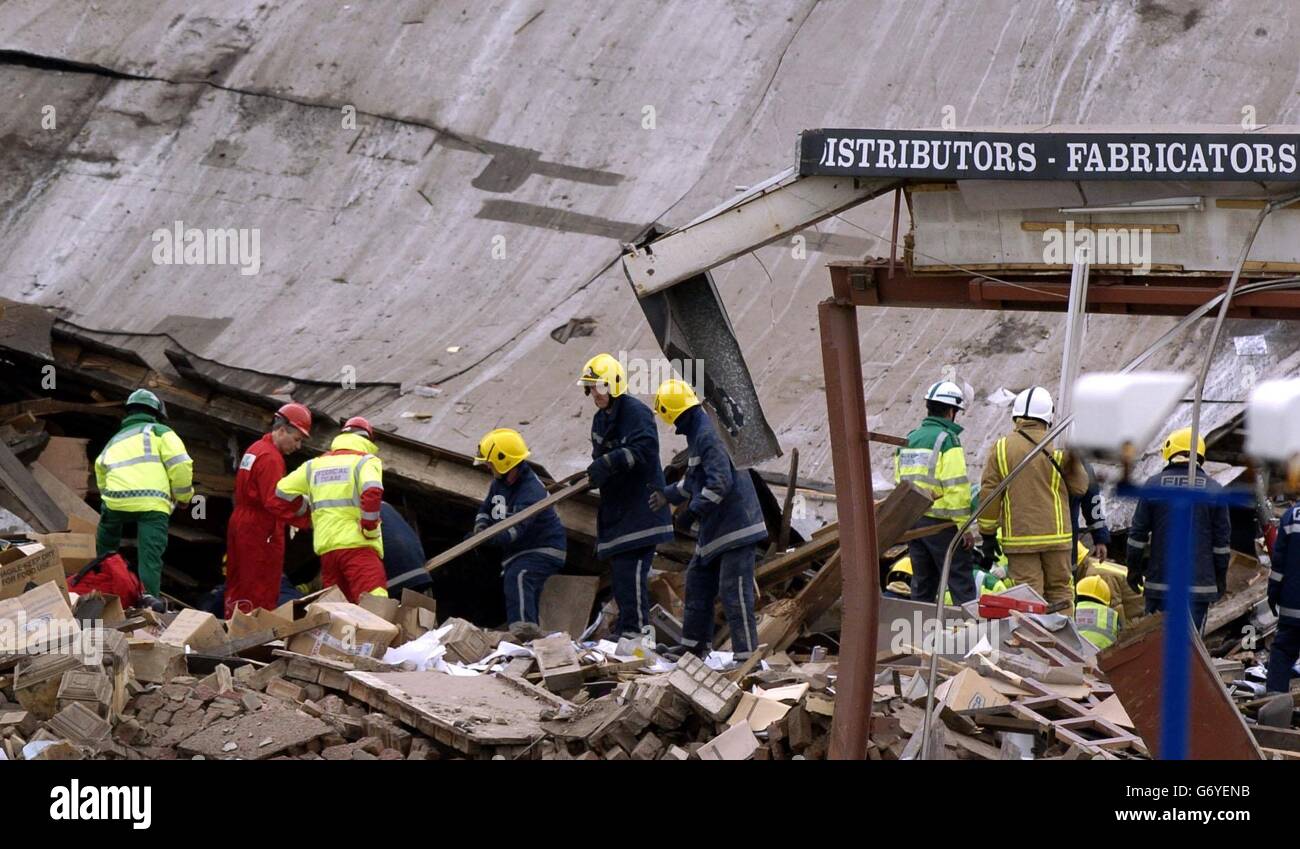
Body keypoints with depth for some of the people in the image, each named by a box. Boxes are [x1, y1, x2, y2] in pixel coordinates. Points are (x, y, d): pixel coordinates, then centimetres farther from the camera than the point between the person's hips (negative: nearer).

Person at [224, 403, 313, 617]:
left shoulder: (254, 450, 15)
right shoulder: (271, 458, -16)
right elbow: (275, 503, -24)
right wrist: (306, 520, -24)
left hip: (240, 524, 10)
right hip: (261, 533, -10)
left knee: (238, 589, 13)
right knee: (261, 597, -8)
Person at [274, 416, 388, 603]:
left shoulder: (315, 464, 20)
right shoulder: (366, 460, 2)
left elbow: (283, 491, 17)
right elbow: (372, 491, -18)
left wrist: (307, 510, 28)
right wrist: (370, 528, -8)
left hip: (326, 546, 6)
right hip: (357, 545, -6)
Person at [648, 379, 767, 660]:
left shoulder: (709, 436, -20)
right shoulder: (698, 434, 14)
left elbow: (720, 482, -28)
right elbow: (695, 477, 29)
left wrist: (693, 511, -22)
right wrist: (668, 494, 36)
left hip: (735, 525, -11)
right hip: (714, 528, 11)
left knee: (734, 594, -10)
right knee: (698, 583, 19)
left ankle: (746, 655, -9)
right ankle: (694, 646, 29)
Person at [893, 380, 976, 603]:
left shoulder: (908, 440, 13)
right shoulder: (947, 440, -11)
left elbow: (900, 484, 17)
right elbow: (956, 488, -17)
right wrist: (965, 527, -14)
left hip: (911, 522, 7)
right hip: (941, 525, -7)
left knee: (922, 585, 13)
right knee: (961, 585, -5)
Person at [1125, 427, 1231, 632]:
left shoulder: (1154, 485, -1)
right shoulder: (1213, 489, 0)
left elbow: (1138, 533, 2)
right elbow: (1222, 540, 4)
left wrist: (1134, 568, 13)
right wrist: (1221, 577, 14)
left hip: (1160, 581, 0)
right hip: (1199, 583, 0)